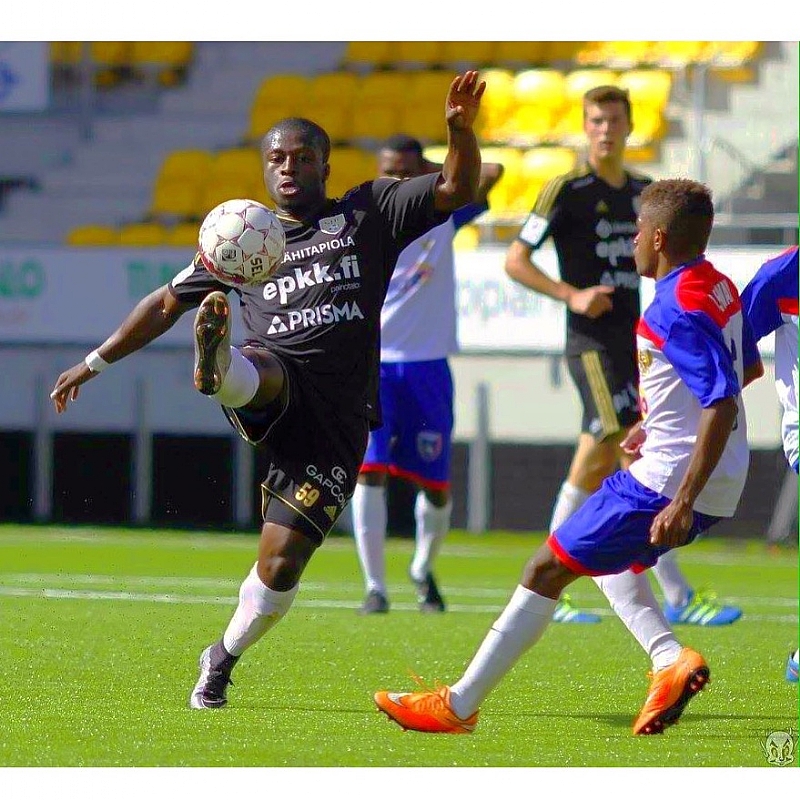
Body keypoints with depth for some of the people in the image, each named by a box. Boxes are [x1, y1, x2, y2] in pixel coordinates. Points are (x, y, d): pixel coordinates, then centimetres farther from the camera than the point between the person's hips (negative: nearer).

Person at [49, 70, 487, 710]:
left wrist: (461, 128, -15)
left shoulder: (368, 214, 13)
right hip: (273, 383, 1)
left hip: (336, 417, -1)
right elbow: (167, 303, 25)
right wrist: (96, 362, 24)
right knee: (257, 368, -39)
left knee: (283, 561, -6)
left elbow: (456, 189, 4)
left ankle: (224, 659, 15)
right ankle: (216, 363, -75)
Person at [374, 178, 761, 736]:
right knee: (607, 553, 30)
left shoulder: (678, 309, -20)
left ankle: (458, 706, 0)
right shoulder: (720, 287, 9)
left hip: (671, 479, -10)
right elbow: (747, 369, 24)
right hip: (723, 483, 10)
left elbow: (721, 405, -27)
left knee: (549, 568, -3)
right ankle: (671, 659, 8)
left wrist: (682, 504, -29)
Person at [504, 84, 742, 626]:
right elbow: (515, 261, -7)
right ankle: (677, 597, -18)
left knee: (597, 467, 10)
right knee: (640, 459, -15)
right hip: (593, 343, -7)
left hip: (631, 340, 7)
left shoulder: (642, 191, 13)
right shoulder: (567, 190, -7)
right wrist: (572, 295, -19)